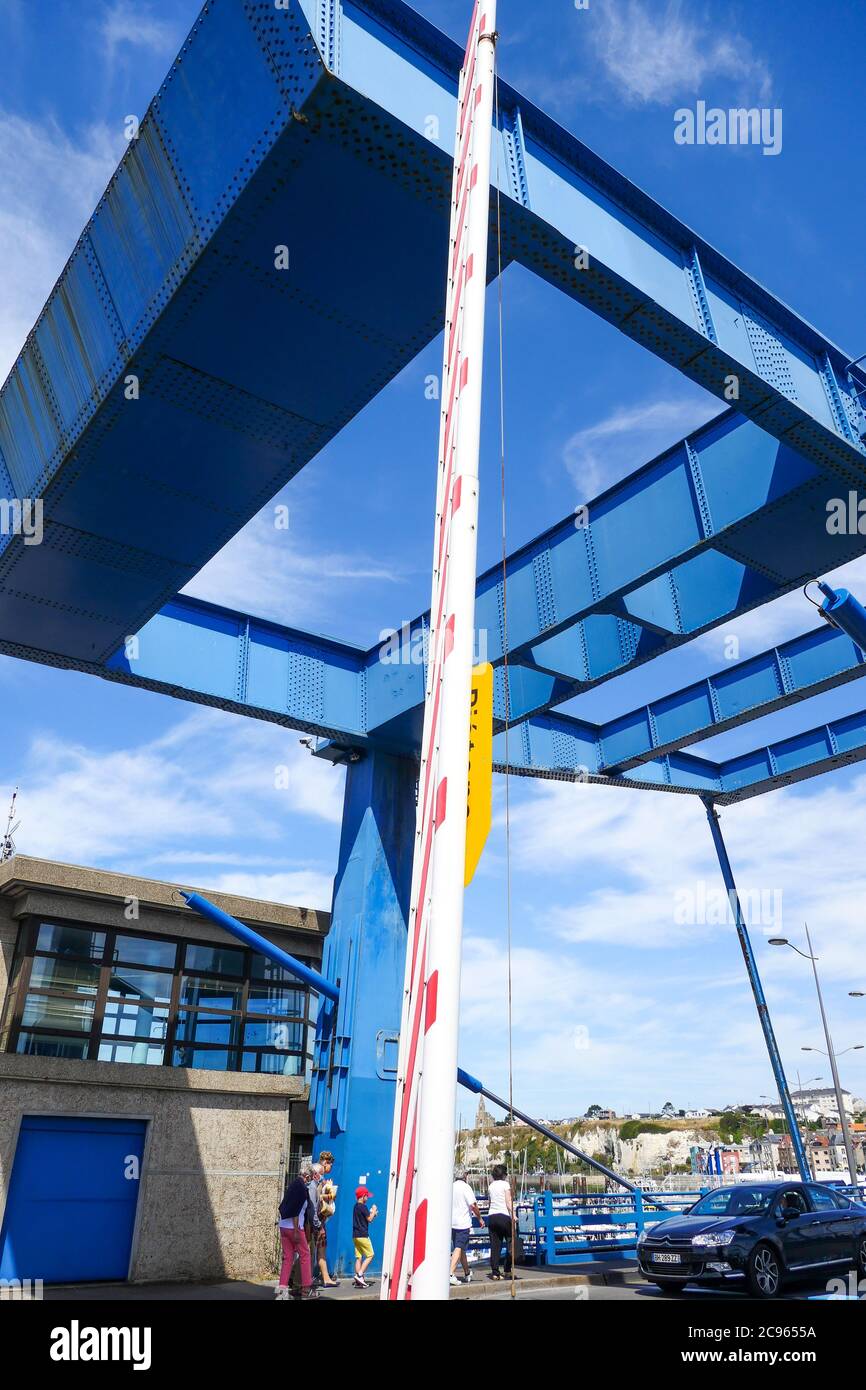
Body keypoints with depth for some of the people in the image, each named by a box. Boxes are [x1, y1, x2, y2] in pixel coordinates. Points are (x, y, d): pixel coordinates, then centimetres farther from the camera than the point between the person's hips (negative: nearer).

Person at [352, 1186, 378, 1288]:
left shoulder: (356, 1206, 14)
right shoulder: (363, 1207, -13)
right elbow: (369, 1219, -11)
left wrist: (371, 1213, 20)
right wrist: (373, 1211, 4)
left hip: (355, 1235, 8)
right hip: (363, 1235, -8)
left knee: (358, 1257, 8)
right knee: (369, 1255, 0)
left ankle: (359, 1281, 6)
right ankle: (359, 1275, -10)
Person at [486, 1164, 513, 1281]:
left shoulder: (491, 1186, 14)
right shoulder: (505, 1184, -2)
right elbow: (508, 1202, -9)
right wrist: (513, 1214, -9)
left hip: (491, 1216, 5)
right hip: (503, 1216, -5)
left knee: (495, 1245, 5)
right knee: (510, 1242, 8)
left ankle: (495, 1272, 1)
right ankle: (508, 1269, 8)